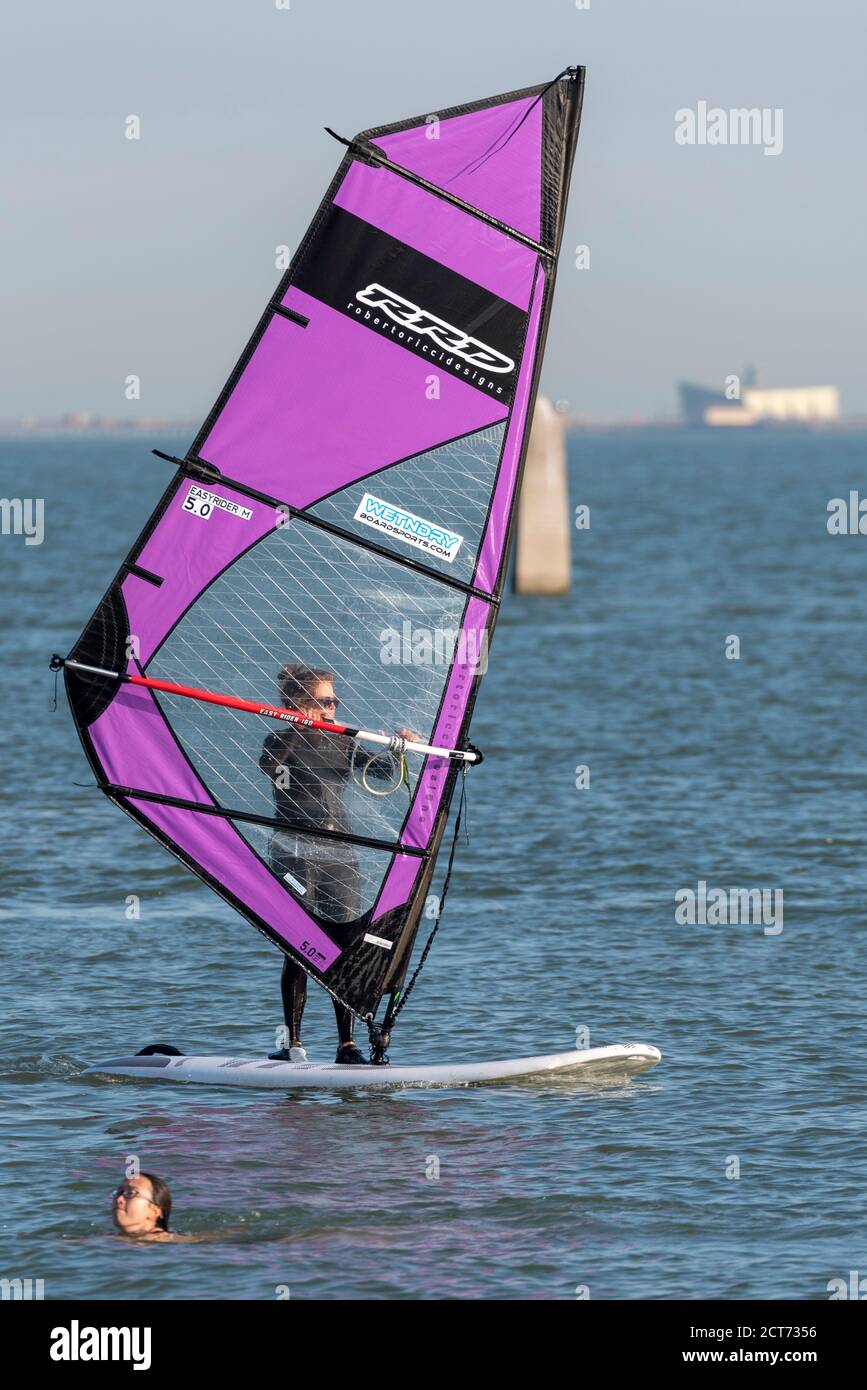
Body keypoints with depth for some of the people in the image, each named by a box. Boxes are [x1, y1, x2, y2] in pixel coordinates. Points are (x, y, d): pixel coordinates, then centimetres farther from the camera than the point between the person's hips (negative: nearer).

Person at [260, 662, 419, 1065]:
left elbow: (385, 772, 3)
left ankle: (347, 1046, 1)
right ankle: (293, 1044, 0)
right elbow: (268, 765, -22)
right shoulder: (283, 741, 1)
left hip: (340, 853, 4)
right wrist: (298, 728, -34)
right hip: (295, 853, -4)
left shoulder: (343, 744, 15)